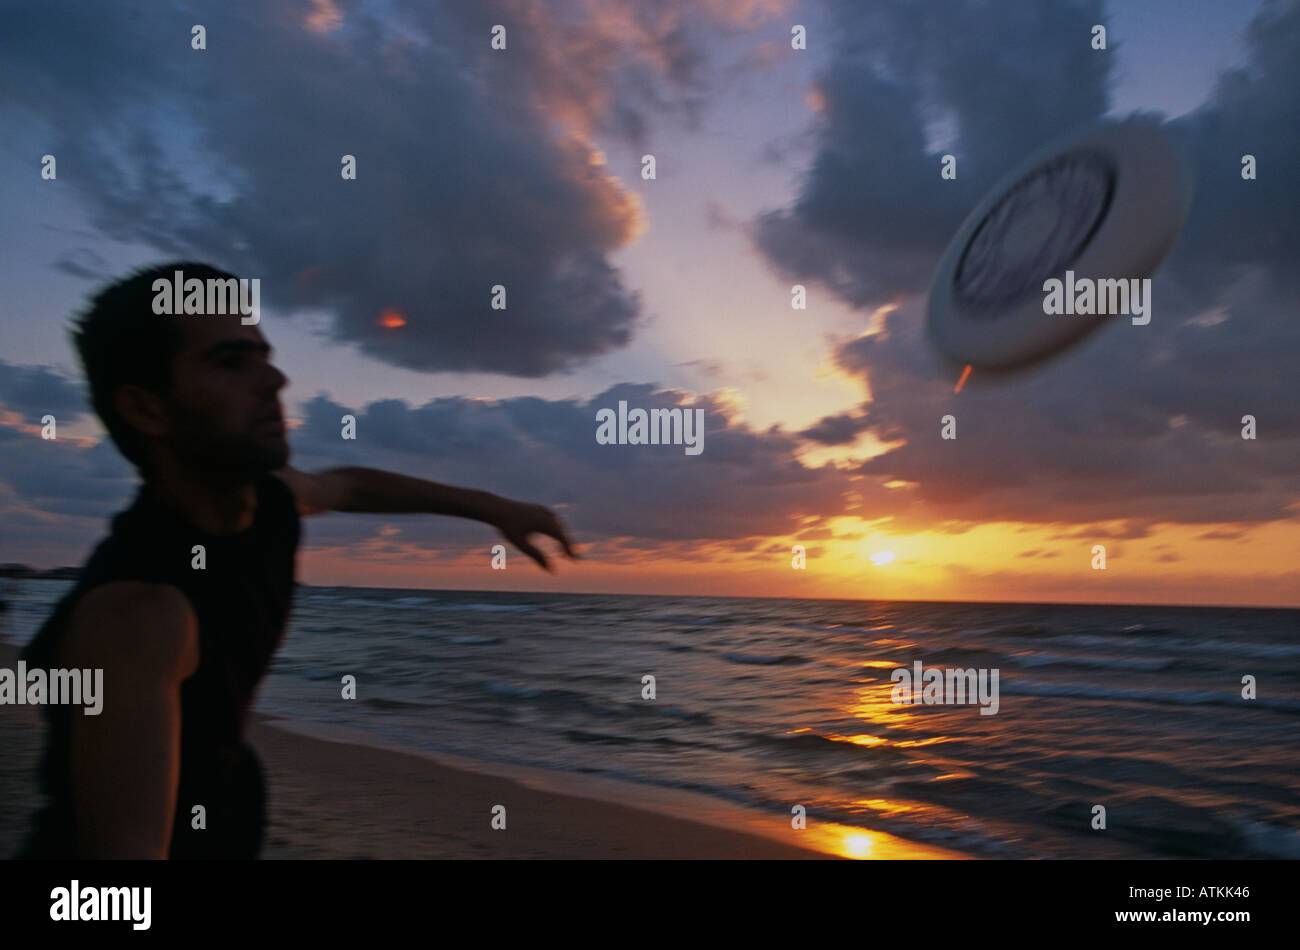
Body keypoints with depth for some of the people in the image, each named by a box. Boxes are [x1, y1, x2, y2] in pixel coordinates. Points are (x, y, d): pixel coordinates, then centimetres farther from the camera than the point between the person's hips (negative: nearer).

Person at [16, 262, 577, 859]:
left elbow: (349, 484, 12)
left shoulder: (269, 496, -10)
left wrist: (494, 508, 14)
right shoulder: (135, 612, -34)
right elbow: (126, 844, -40)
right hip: (158, 838, -7)